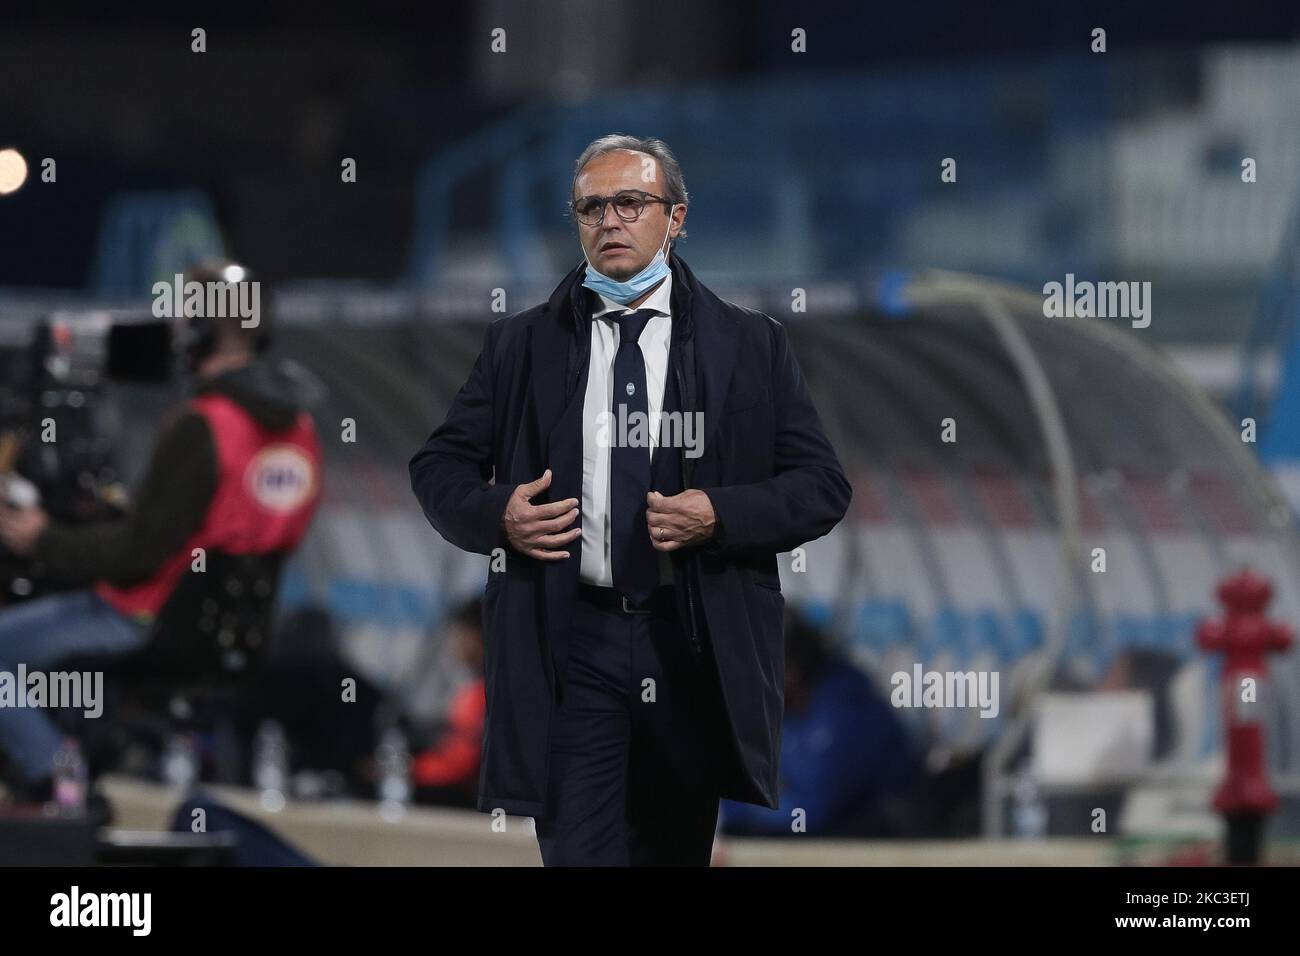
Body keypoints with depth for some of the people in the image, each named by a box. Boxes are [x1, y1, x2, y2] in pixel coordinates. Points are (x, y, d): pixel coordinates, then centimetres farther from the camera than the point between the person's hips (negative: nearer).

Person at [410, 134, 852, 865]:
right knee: (577, 853, -9)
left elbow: (824, 487, 4)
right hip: (571, 646, -1)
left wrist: (720, 516, -13)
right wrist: (496, 515, -8)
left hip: (692, 643, 1)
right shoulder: (519, 346, 8)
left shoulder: (751, 346, 6)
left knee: (676, 854, 9)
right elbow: (439, 469, 14)